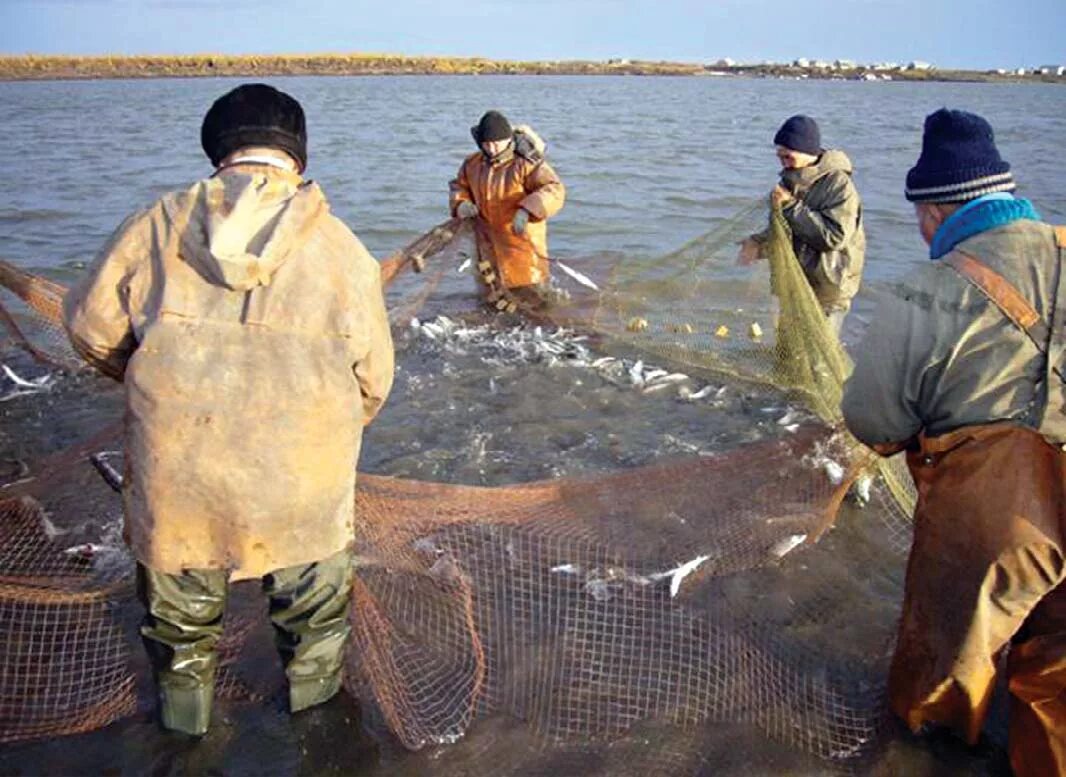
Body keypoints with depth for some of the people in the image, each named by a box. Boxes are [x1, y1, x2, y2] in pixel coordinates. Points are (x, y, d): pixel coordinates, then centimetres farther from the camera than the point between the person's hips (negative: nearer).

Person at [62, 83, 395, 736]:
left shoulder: (159, 225, -4)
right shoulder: (338, 244, -6)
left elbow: (92, 324, 5)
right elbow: (373, 374, -1)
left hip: (175, 456, 2)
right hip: (299, 467, -1)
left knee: (181, 589, 27)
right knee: (312, 582, 26)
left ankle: (185, 702, 48)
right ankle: (313, 683, 46)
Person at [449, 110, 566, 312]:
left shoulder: (526, 163, -19)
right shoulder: (472, 164, 0)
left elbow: (554, 189, -28)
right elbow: (458, 185, 17)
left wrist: (527, 211, -42)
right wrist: (461, 204, -7)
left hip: (522, 233, -5)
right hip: (489, 235, 5)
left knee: (531, 292, 3)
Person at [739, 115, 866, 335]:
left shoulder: (839, 185, -16)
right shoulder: (791, 181, 7)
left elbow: (833, 236, -26)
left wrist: (791, 206, -25)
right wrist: (759, 243, -8)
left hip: (827, 290, -8)